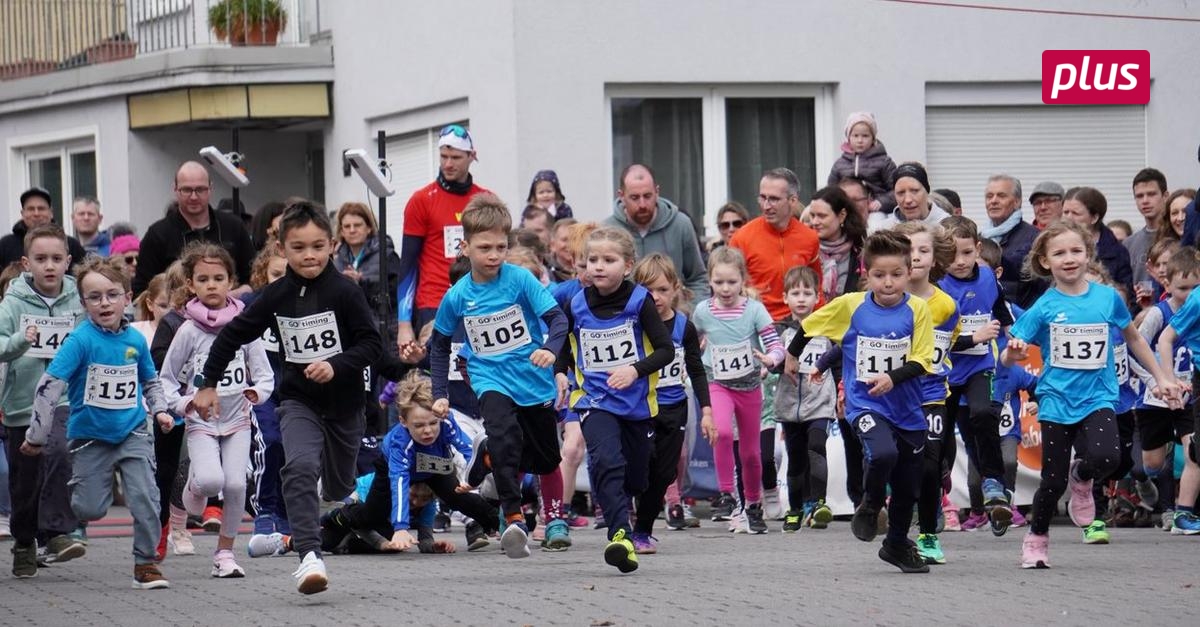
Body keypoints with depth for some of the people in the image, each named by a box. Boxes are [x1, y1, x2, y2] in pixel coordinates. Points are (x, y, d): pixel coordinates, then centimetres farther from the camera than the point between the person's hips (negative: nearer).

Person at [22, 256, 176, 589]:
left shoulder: (135, 340, -1)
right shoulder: (81, 340, -15)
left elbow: (150, 381, 19)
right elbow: (49, 385, -16)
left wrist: (159, 411, 4)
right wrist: (37, 435, -14)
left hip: (132, 432, 2)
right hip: (91, 435, -2)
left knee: (145, 497, -12)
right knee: (90, 509, -1)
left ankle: (146, 563, 1)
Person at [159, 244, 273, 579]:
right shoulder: (189, 331, -2)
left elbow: (265, 374, 4)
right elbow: (167, 379, 3)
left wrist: (256, 391, -17)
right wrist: (183, 403, -15)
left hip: (237, 419, 2)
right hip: (201, 422, -2)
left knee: (236, 484, -10)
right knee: (211, 480, -23)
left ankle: (225, 552, 6)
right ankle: (195, 488, 14)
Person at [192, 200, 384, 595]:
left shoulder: (345, 293, -12)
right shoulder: (276, 296, -3)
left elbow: (372, 344, -11)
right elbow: (234, 334, 8)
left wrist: (336, 365, -26)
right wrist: (208, 383, 8)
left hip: (344, 403, 0)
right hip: (299, 402, 0)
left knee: (339, 485, 15)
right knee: (300, 467, -25)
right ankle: (309, 556, -31)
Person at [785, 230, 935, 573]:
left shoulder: (917, 309, -7)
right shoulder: (850, 306, -7)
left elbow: (921, 361, -10)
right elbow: (809, 325, 9)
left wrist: (892, 378, -26)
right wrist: (792, 355, 22)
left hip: (906, 409, 2)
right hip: (864, 405, -2)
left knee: (907, 487, 12)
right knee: (883, 453, -31)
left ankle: (897, 545, 37)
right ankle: (870, 506, 0)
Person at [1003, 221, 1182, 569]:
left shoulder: (1108, 297, 0)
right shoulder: (1044, 307, -5)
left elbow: (1133, 338, 17)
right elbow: (1009, 356, -5)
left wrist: (1160, 376, 20)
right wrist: (1014, 353, -29)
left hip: (1097, 397, 1)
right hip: (1057, 400, -1)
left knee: (1106, 456, -26)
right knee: (1054, 480, 2)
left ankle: (1081, 477, 10)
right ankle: (1036, 539, 27)